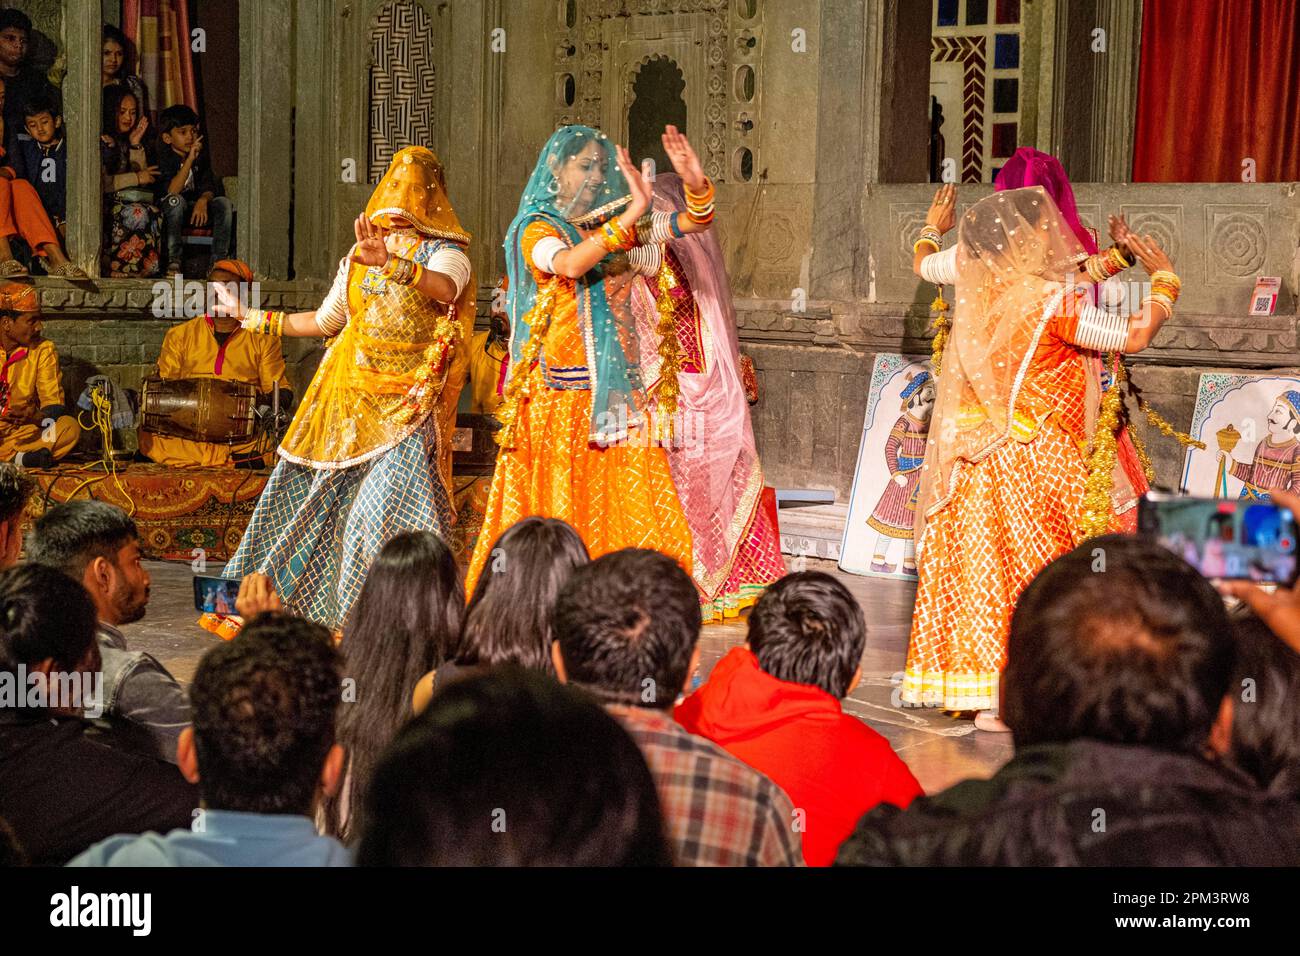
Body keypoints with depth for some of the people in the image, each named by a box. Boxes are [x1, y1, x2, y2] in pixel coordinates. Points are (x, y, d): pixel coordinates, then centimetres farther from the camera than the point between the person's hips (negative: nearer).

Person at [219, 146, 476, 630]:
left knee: (392, 503, -17)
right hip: (349, 393, 6)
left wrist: (394, 263, -43)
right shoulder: (359, 257, 17)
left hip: (405, 401, -6)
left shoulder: (444, 253, -1)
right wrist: (255, 318, 29)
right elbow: (324, 320, 26)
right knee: (306, 491, 10)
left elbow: (445, 289, -26)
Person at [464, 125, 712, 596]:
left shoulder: (609, 228, 13)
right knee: (558, 508, -2)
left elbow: (694, 223, 10)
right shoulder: (536, 229, -2)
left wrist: (696, 184, -12)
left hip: (616, 393, 5)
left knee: (620, 507, 0)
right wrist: (633, 212, -32)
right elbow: (569, 265, -25)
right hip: (561, 396, -5)